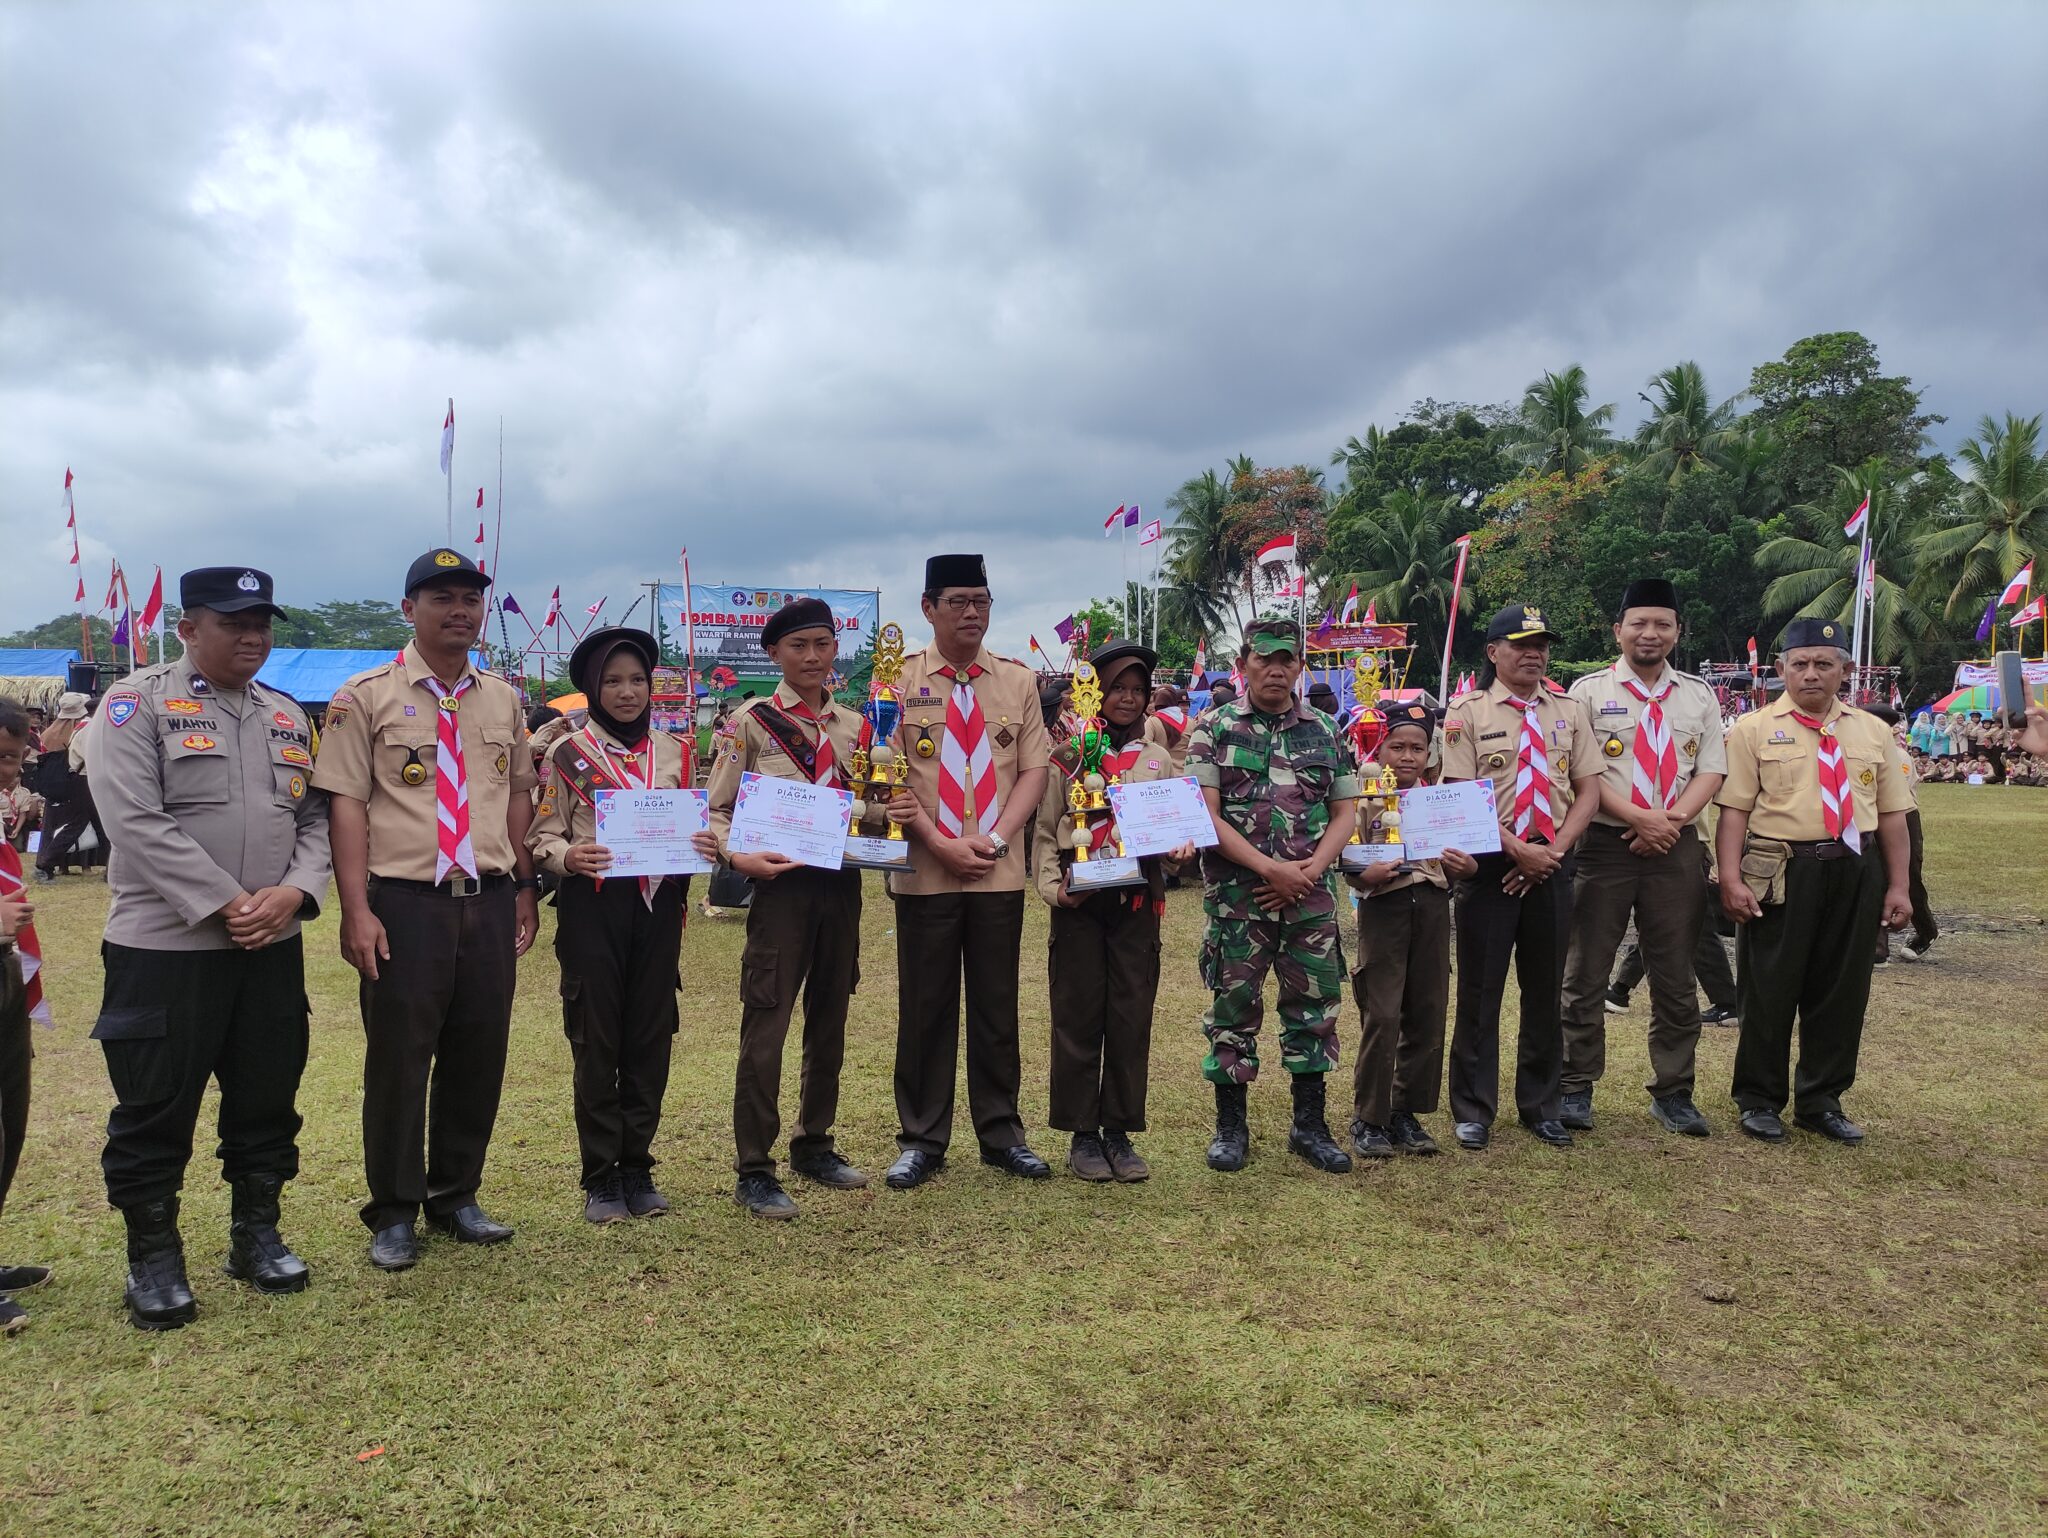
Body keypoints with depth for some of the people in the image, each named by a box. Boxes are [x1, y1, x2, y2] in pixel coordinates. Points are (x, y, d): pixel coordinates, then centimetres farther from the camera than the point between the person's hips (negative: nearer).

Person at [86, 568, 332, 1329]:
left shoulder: (288, 716, 13)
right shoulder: (135, 705, -5)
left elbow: (315, 817, 10)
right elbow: (138, 822, -14)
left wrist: (294, 892, -9)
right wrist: (225, 905, -17)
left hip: (273, 947, 5)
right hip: (164, 946, -5)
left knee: (267, 1098, 12)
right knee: (155, 1109, 4)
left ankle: (256, 1233, 28)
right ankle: (153, 1255, 20)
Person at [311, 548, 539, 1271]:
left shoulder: (504, 699, 13)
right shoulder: (367, 696, -2)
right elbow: (347, 804, -7)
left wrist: (526, 890, 12)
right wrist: (356, 911, -13)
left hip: (490, 903, 4)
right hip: (405, 904, -4)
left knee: (478, 1055, 11)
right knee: (399, 1057, 4)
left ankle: (456, 1195, 27)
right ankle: (394, 1214, 19)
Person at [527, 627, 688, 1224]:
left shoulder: (671, 752, 11)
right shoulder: (567, 754, 1)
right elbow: (542, 839, -1)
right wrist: (568, 857, -22)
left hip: (657, 902, 3)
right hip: (593, 906, -3)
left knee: (651, 1034, 7)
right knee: (595, 1038, 2)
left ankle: (638, 1167, 19)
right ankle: (600, 1176, 13)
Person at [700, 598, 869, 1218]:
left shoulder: (853, 725, 12)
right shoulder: (750, 721, -1)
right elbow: (718, 811, -3)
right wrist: (739, 856, -21)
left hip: (841, 883, 5)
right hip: (780, 883, -5)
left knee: (829, 1020, 13)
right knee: (765, 1025, -5)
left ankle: (814, 1143, 28)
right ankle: (753, 1168, 5)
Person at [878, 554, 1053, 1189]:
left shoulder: (1018, 681, 7)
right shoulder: (899, 680, 1)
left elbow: (1034, 769, 3)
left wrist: (994, 838, -11)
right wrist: (941, 844, -14)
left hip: (999, 873, 2)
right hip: (924, 872, -2)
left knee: (996, 1006, 9)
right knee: (924, 1007, 5)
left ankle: (1002, 1134, 21)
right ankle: (921, 1140, 17)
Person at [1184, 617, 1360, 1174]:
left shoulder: (1327, 732, 10)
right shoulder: (1214, 728, 0)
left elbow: (1344, 811, 9)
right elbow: (1205, 813, -7)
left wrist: (1310, 870, -7)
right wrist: (1269, 868, -14)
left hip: (1310, 893, 3)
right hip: (1236, 892, -3)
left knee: (1314, 1004, 7)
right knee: (1234, 1004, 3)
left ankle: (1310, 1124, 21)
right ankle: (1231, 1125, 16)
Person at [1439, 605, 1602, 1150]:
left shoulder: (1569, 711, 10)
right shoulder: (1467, 713, -2)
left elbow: (1589, 789, 5)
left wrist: (1554, 848, -8)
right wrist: (1519, 850, -15)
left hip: (1552, 865, 4)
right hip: (1490, 864, -3)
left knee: (1545, 991, 12)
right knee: (1480, 991, 3)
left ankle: (1540, 1106, 24)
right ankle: (1473, 1110, 13)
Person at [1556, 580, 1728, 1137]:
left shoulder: (1698, 695, 12)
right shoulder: (1589, 691, 1)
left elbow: (1711, 770, 6)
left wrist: (1671, 820, -10)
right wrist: (1640, 818, -16)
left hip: (1676, 847, 3)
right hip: (1604, 845, -3)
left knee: (1676, 979, 9)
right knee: (1586, 974, 2)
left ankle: (1673, 1093, 20)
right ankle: (1576, 1088, 12)